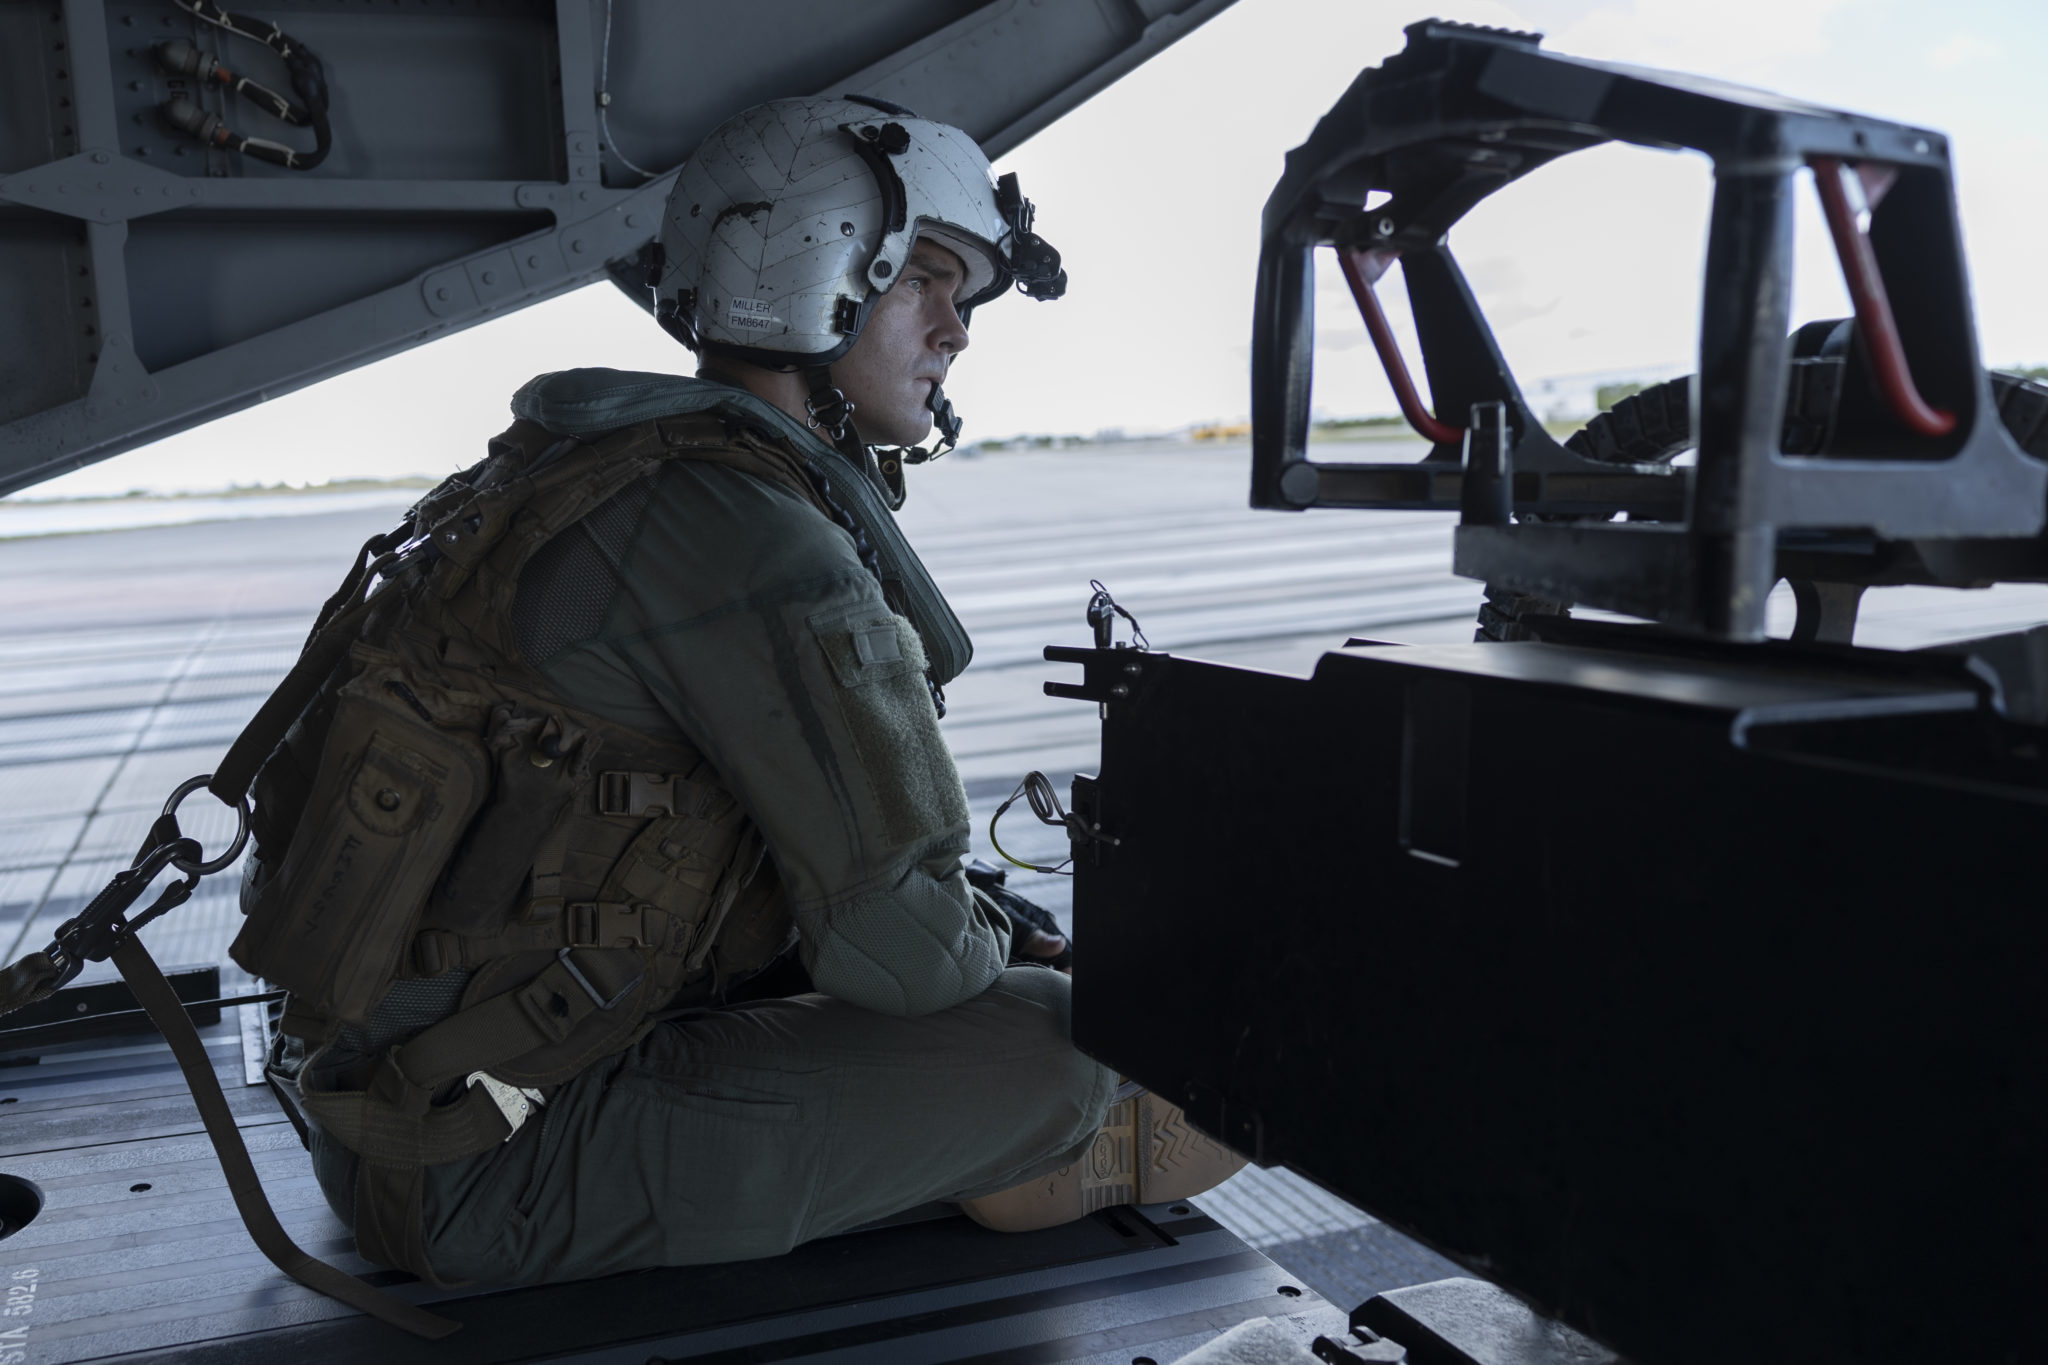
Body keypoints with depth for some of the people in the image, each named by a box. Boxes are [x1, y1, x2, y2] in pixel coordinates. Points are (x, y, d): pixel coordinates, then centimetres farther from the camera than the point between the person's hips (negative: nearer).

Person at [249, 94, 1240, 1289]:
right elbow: (899, 944, -22)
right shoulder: (754, 542, -23)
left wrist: (997, 920, 10)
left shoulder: (617, 468, 10)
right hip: (490, 1175, -10)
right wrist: (1005, 949, 2)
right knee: (1056, 1045, -8)